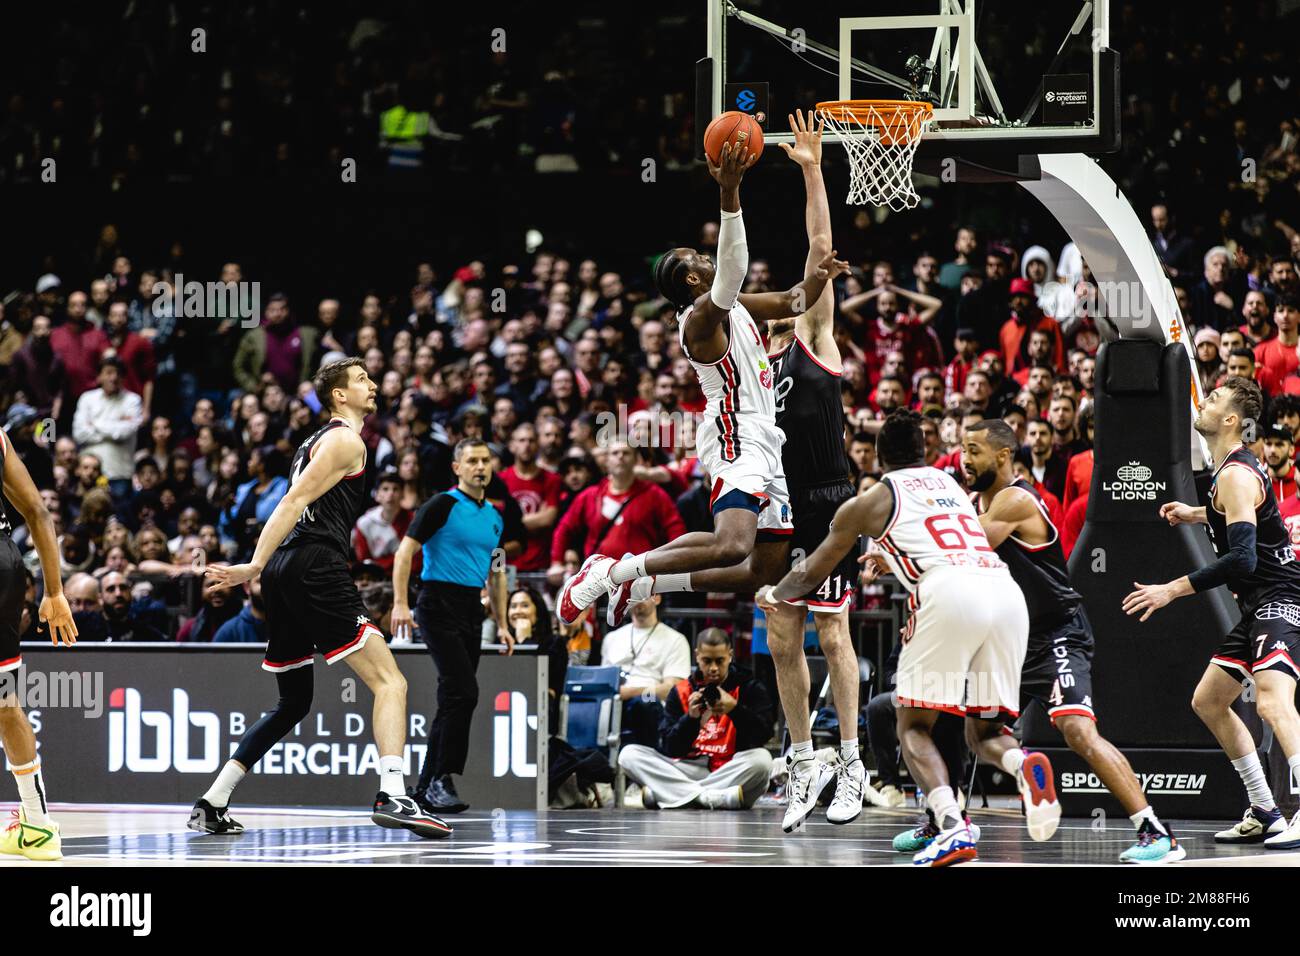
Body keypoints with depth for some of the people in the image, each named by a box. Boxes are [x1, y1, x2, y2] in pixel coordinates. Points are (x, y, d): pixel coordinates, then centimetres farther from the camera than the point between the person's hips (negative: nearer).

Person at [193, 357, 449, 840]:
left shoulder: (314, 442, 27)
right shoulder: (346, 440, -2)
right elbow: (295, 502, -13)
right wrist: (255, 567, -20)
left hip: (284, 575, 9)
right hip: (317, 569, -9)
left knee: (292, 702, 19)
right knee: (389, 681, -12)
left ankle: (212, 805, 16)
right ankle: (392, 796, -29)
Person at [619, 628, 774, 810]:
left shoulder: (749, 688, 5)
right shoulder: (680, 691, 9)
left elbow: (761, 737, -9)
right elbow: (669, 749, 2)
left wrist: (735, 710, -24)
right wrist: (691, 718, -15)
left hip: (730, 771, -2)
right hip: (690, 770, 2)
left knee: (762, 759, -35)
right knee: (629, 754, -16)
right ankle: (712, 797, -35)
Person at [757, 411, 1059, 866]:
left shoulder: (868, 502, 18)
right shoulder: (952, 487, 32)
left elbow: (812, 574, 30)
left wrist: (772, 594, 51)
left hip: (948, 592, -4)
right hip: (1007, 593, 4)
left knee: (914, 727, 7)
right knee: (984, 733, 16)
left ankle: (952, 828, -18)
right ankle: (1025, 766, -20)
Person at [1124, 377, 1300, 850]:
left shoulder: (1236, 476, -18)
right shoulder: (1238, 465, 13)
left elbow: (1242, 559, -28)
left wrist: (1173, 589, -26)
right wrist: (1199, 514, 28)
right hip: (1259, 606, 11)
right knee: (1207, 702, 18)